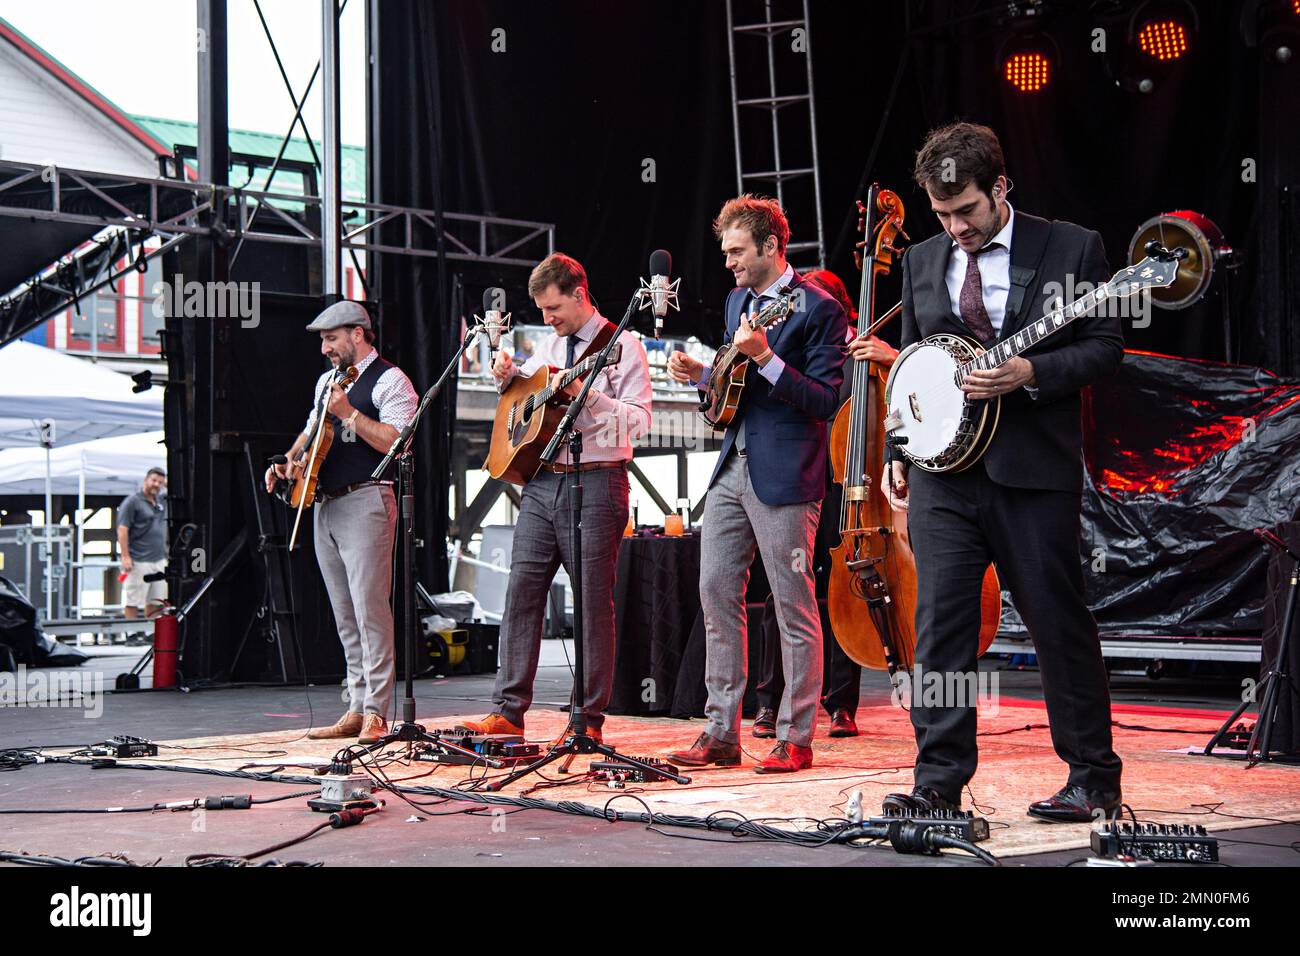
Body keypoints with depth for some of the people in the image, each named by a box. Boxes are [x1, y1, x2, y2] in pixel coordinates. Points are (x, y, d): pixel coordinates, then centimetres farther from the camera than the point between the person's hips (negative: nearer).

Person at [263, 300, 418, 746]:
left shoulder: (390, 381, -5)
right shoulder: (326, 381, 21)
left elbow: (398, 443, -16)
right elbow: (311, 429, 33)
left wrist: (348, 413, -20)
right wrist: (289, 461, 15)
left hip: (364, 503, -8)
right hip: (323, 505, 9)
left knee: (369, 609, -12)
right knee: (345, 615, 8)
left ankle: (376, 713, -12)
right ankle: (357, 708, 11)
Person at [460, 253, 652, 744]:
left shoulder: (621, 346, -4)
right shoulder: (549, 344, 17)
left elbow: (640, 421, -13)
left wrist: (587, 394, -25)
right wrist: (507, 376, 12)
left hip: (595, 485, -6)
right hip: (541, 481, 7)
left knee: (594, 602, -3)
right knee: (521, 591, 1)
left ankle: (590, 718, 3)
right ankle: (507, 711, 4)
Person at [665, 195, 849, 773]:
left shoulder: (818, 308, -8)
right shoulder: (737, 300, 16)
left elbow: (828, 400, -14)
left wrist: (765, 358, -24)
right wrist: (700, 375, 6)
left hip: (784, 476, -8)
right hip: (732, 467, 8)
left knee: (794, 606, -2)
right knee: (716, 594, 6)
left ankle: (796, 739, 7)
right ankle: (721, 732, 13)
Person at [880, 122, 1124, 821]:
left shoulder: (1072, 248, 1)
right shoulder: (921, 262, 14)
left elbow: (1104, 348, -1)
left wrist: (1028, 373, -16)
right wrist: (898, 450, 12)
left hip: (1036, 473, -3)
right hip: (942, 474, 3)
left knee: (1060, 626, 4)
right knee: (940, 630, -2)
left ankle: (1094, 778, 17)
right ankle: (939, 785, 3)